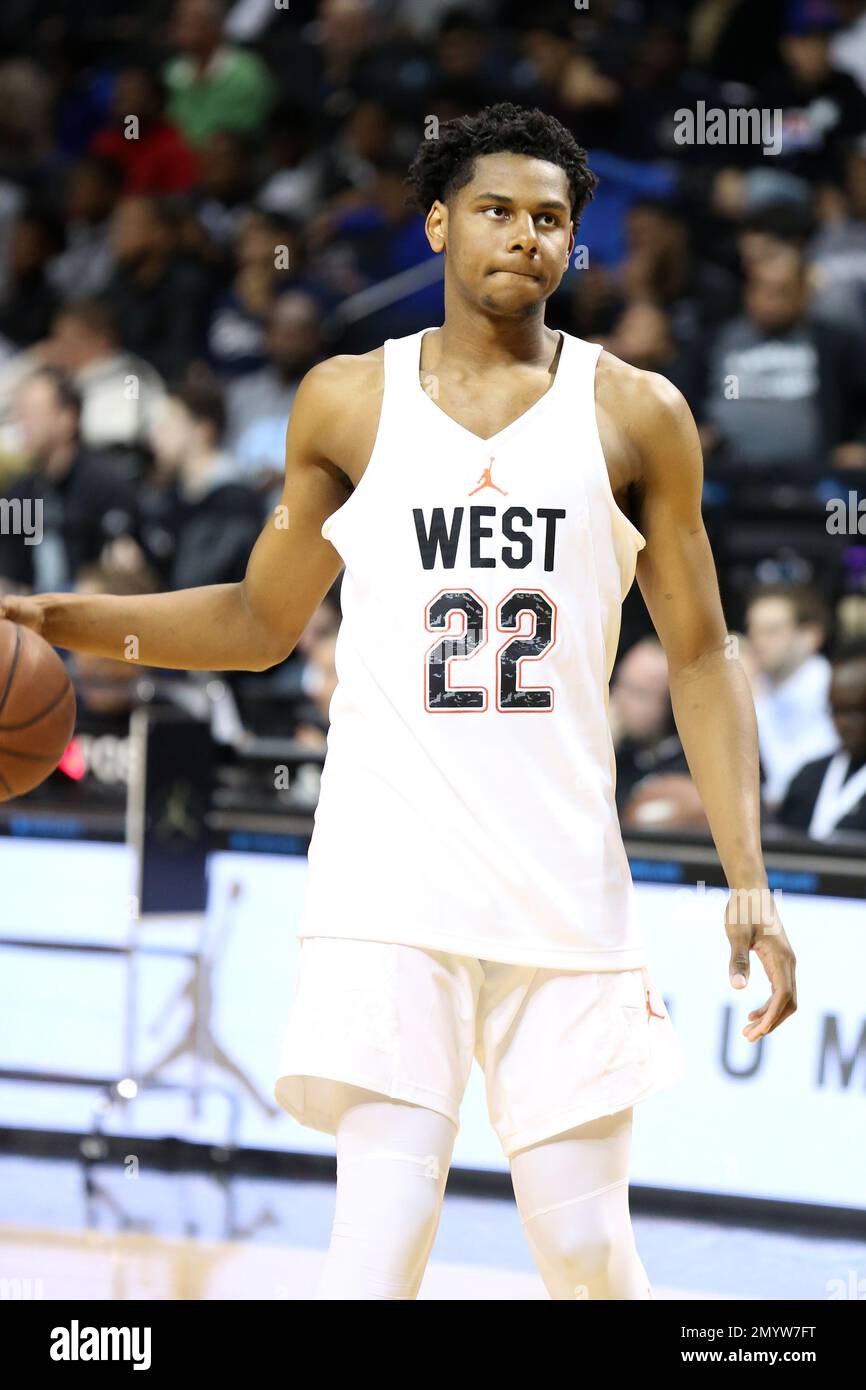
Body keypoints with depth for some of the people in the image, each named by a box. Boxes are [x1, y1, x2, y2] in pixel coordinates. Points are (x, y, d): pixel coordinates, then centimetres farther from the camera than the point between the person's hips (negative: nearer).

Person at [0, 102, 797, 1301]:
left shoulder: (635, 415, 5)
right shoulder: (348, 403, 6)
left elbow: (699, 657, 7)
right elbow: (261, 622, 16)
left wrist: (750, 883, 0)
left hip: (567, 883, 1)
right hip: (390, 881, -1)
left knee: (586, 1246, 2)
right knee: (382, 1226, -13)